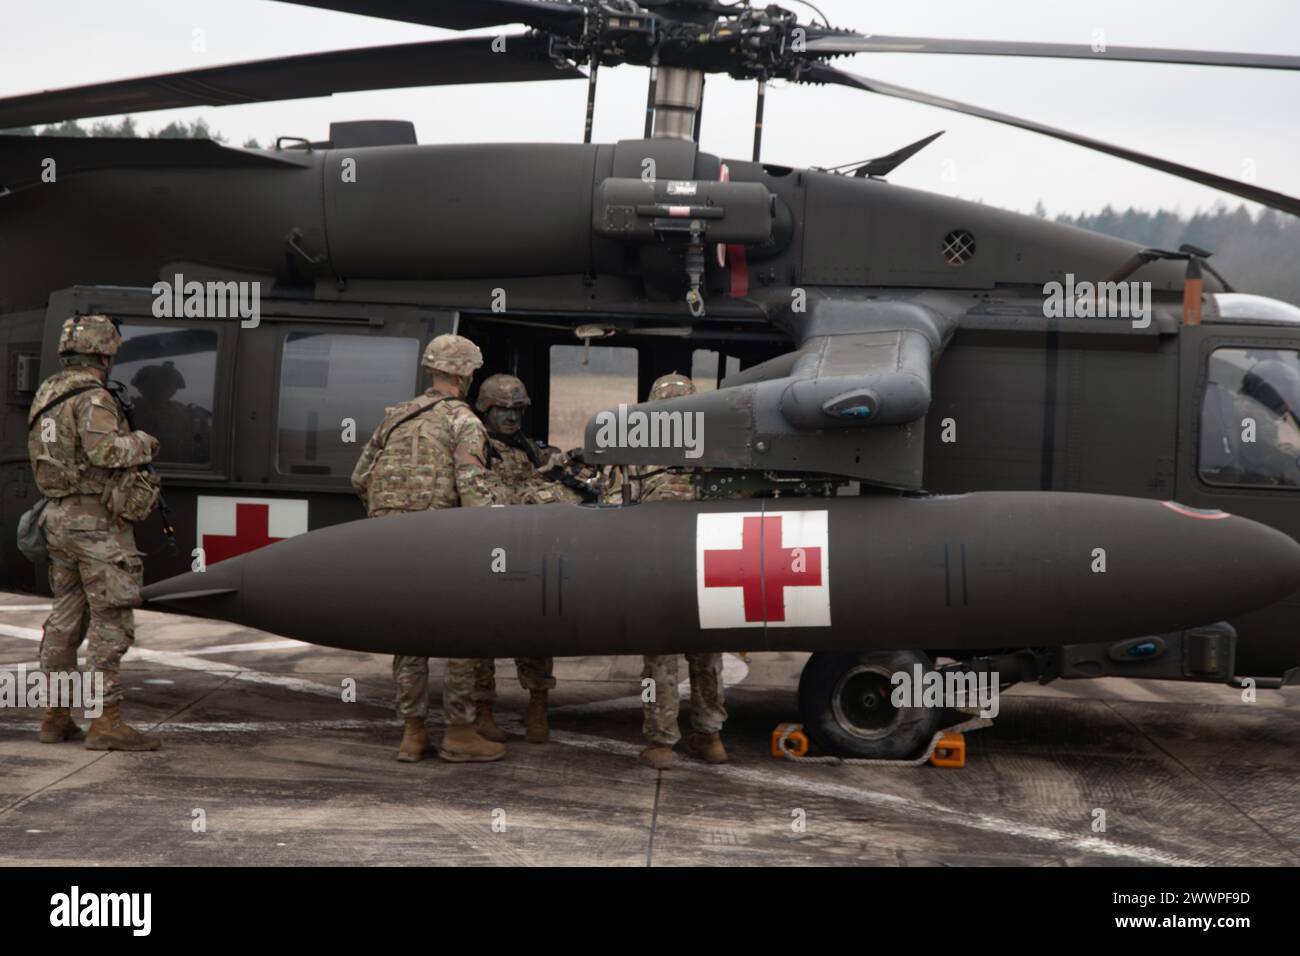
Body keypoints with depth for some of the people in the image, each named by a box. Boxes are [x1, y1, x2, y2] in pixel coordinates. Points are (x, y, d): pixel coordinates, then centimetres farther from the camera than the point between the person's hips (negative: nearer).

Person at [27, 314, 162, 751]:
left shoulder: (47, 396, 13)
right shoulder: (92, 397, -15)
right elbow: (106, 451, -29)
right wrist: (140, 443, -10)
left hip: (60, 518, 9)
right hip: (99, 522, -9)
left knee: (65, 618, 13)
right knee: (111, 621, -7)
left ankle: (56, 717, 16)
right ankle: (106, 723, -9)